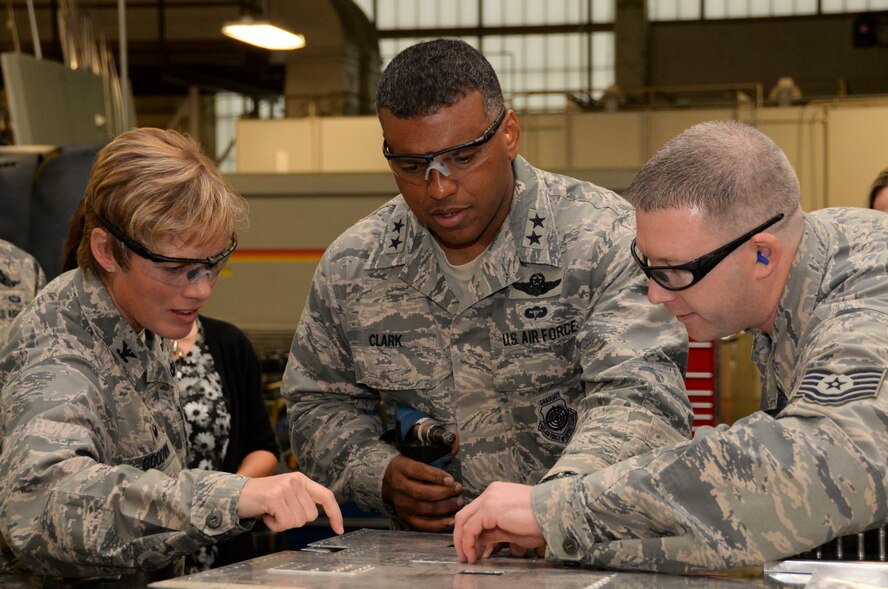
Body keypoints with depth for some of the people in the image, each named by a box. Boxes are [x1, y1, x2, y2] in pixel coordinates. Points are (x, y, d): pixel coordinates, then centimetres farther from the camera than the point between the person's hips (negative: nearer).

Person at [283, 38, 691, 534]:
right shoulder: (350, 267, 5)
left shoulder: (607, 241, -9)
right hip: (422, 554, 3)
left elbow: (641, 396, -21)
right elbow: (319, 404, 15)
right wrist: (379, 476, -6)